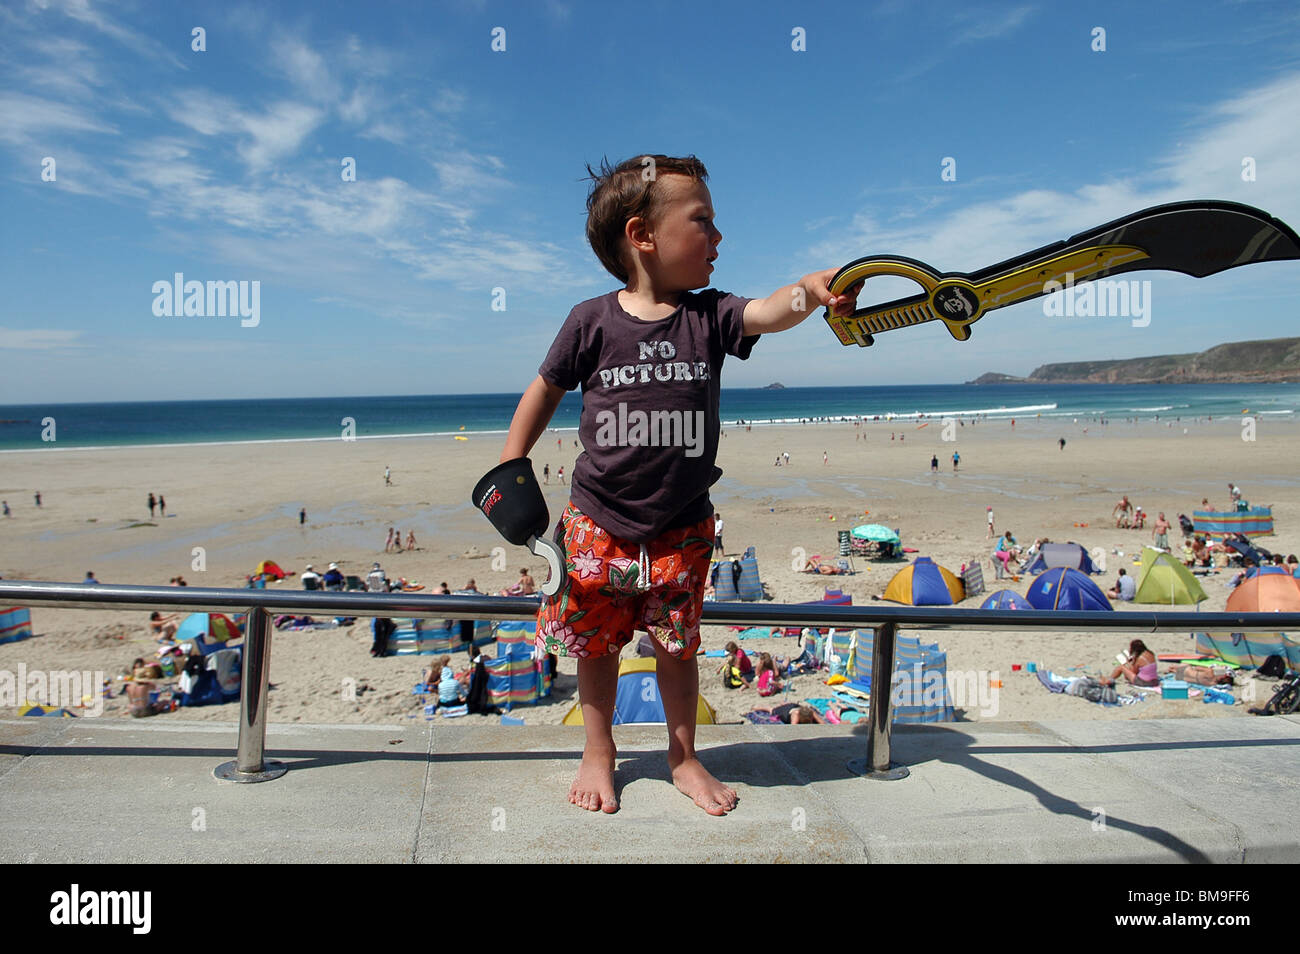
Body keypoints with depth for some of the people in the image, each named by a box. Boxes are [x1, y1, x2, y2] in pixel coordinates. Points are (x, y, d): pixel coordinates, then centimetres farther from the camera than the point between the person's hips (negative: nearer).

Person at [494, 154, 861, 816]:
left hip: (681, 528, 1)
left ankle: (683, 758, 34)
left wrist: (812, 289, -45)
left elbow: (767, 312, -24)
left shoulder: (708, 316, -5)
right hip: (599, 523, -1)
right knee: (596, 642, 12)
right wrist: (509, 471, 3)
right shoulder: (592, 322, -10)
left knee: (677, 643, 12)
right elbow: (545, 391, 3)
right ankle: (598, 754, 35)